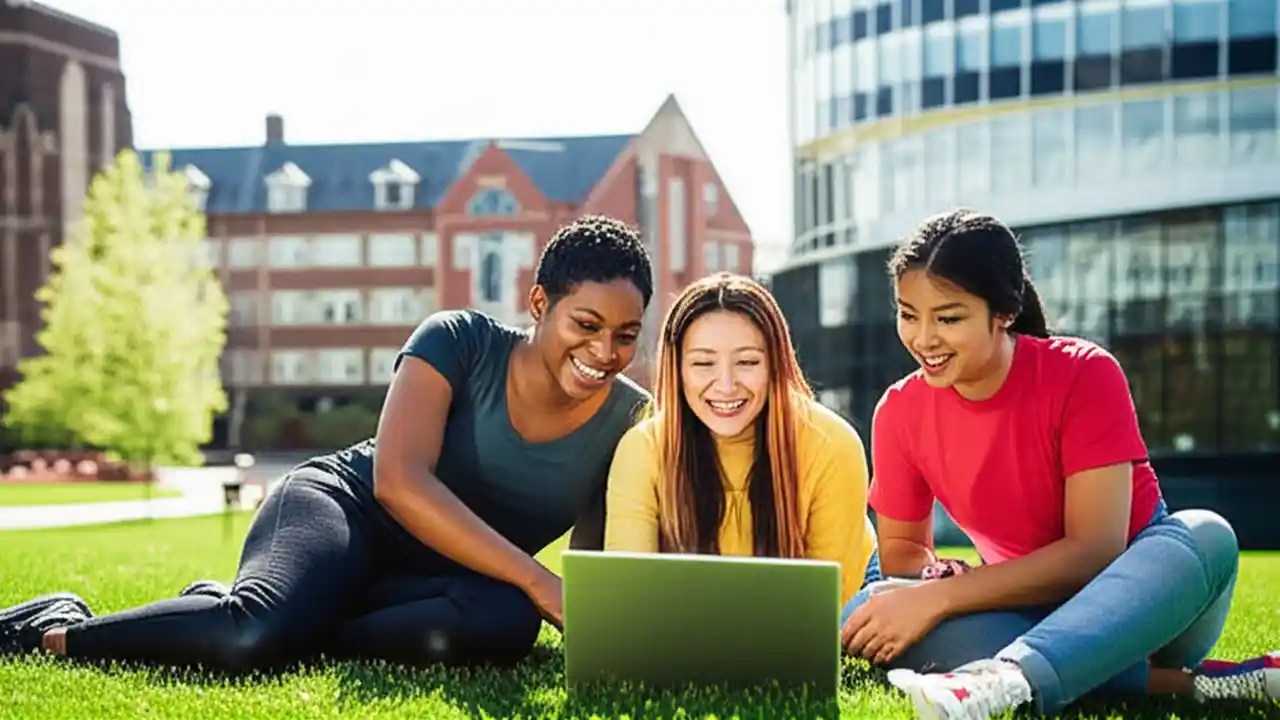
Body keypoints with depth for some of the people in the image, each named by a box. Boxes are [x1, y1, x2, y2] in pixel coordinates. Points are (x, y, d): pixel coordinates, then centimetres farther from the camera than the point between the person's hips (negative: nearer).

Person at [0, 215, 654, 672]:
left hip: (432, 580, 4)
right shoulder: (459, 341, -12)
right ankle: (57, 630, -11)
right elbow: (398, 481, -24)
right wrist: (537, 581, -31)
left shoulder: (632, 423, -4)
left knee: (505, 621, -36)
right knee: (258, 632, -39)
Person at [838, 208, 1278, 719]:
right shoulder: (899, 412, -6)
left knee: (1205, 535, -35)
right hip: (1032, 609, 3)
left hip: (1145, 595, -2)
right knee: (867, 615, -26)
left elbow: (1095, 548, -24)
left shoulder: (1084, 374, -17)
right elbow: (900, 547, 5)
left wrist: (939, 598, -30)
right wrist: (940, 581, -21)